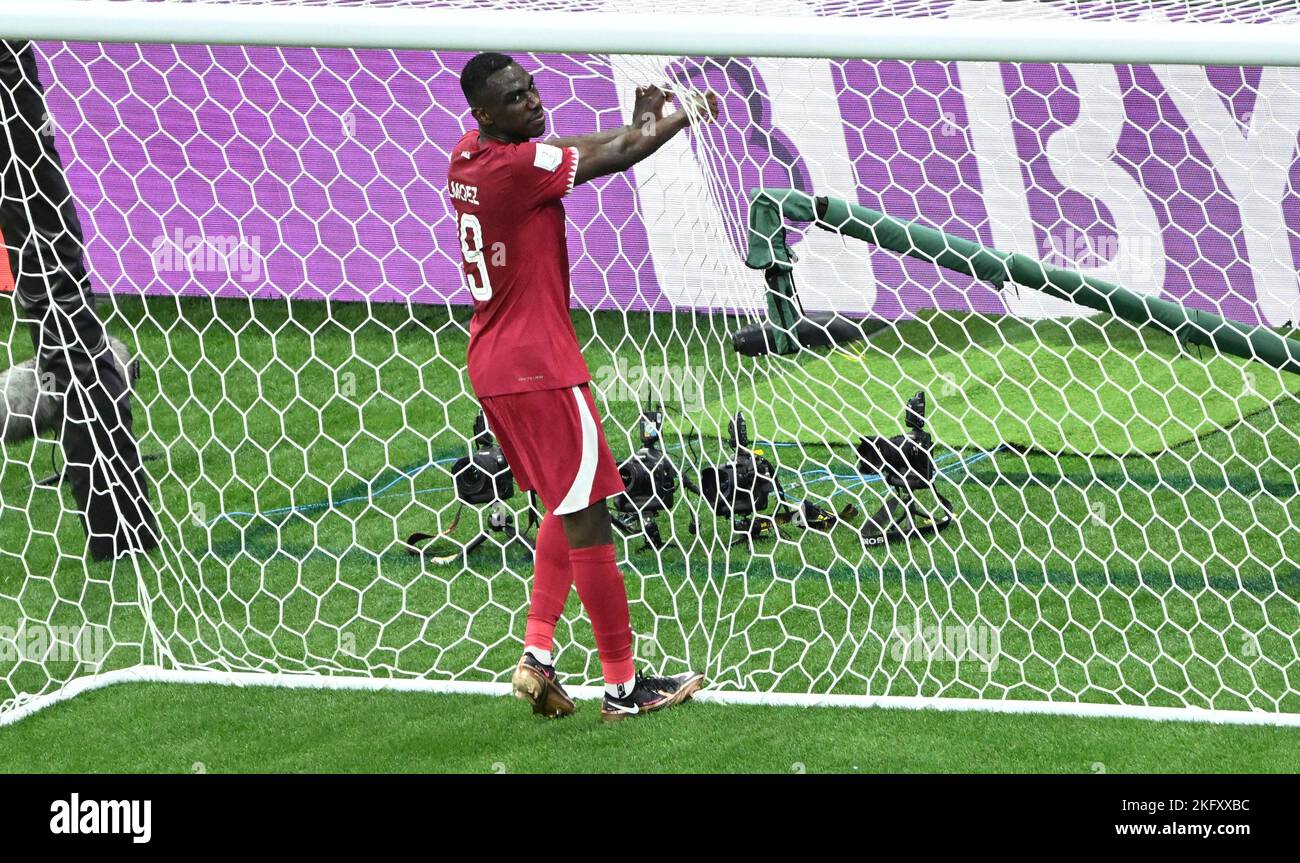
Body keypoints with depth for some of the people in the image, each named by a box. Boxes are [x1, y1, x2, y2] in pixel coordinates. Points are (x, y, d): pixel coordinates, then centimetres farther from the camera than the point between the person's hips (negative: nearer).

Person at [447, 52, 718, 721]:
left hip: (491, 365, 10)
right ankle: (623, 686, -1)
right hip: (538, 365, -10)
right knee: (586, 519, -4)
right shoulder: (517, 165, -19)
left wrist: (641, 122, 10)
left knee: (566, 507, 20)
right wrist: (687, 114, 9)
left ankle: (536, 658, 12)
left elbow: (579, 149, 22)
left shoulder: (466, 158, 7)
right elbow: (617, 156, -7)